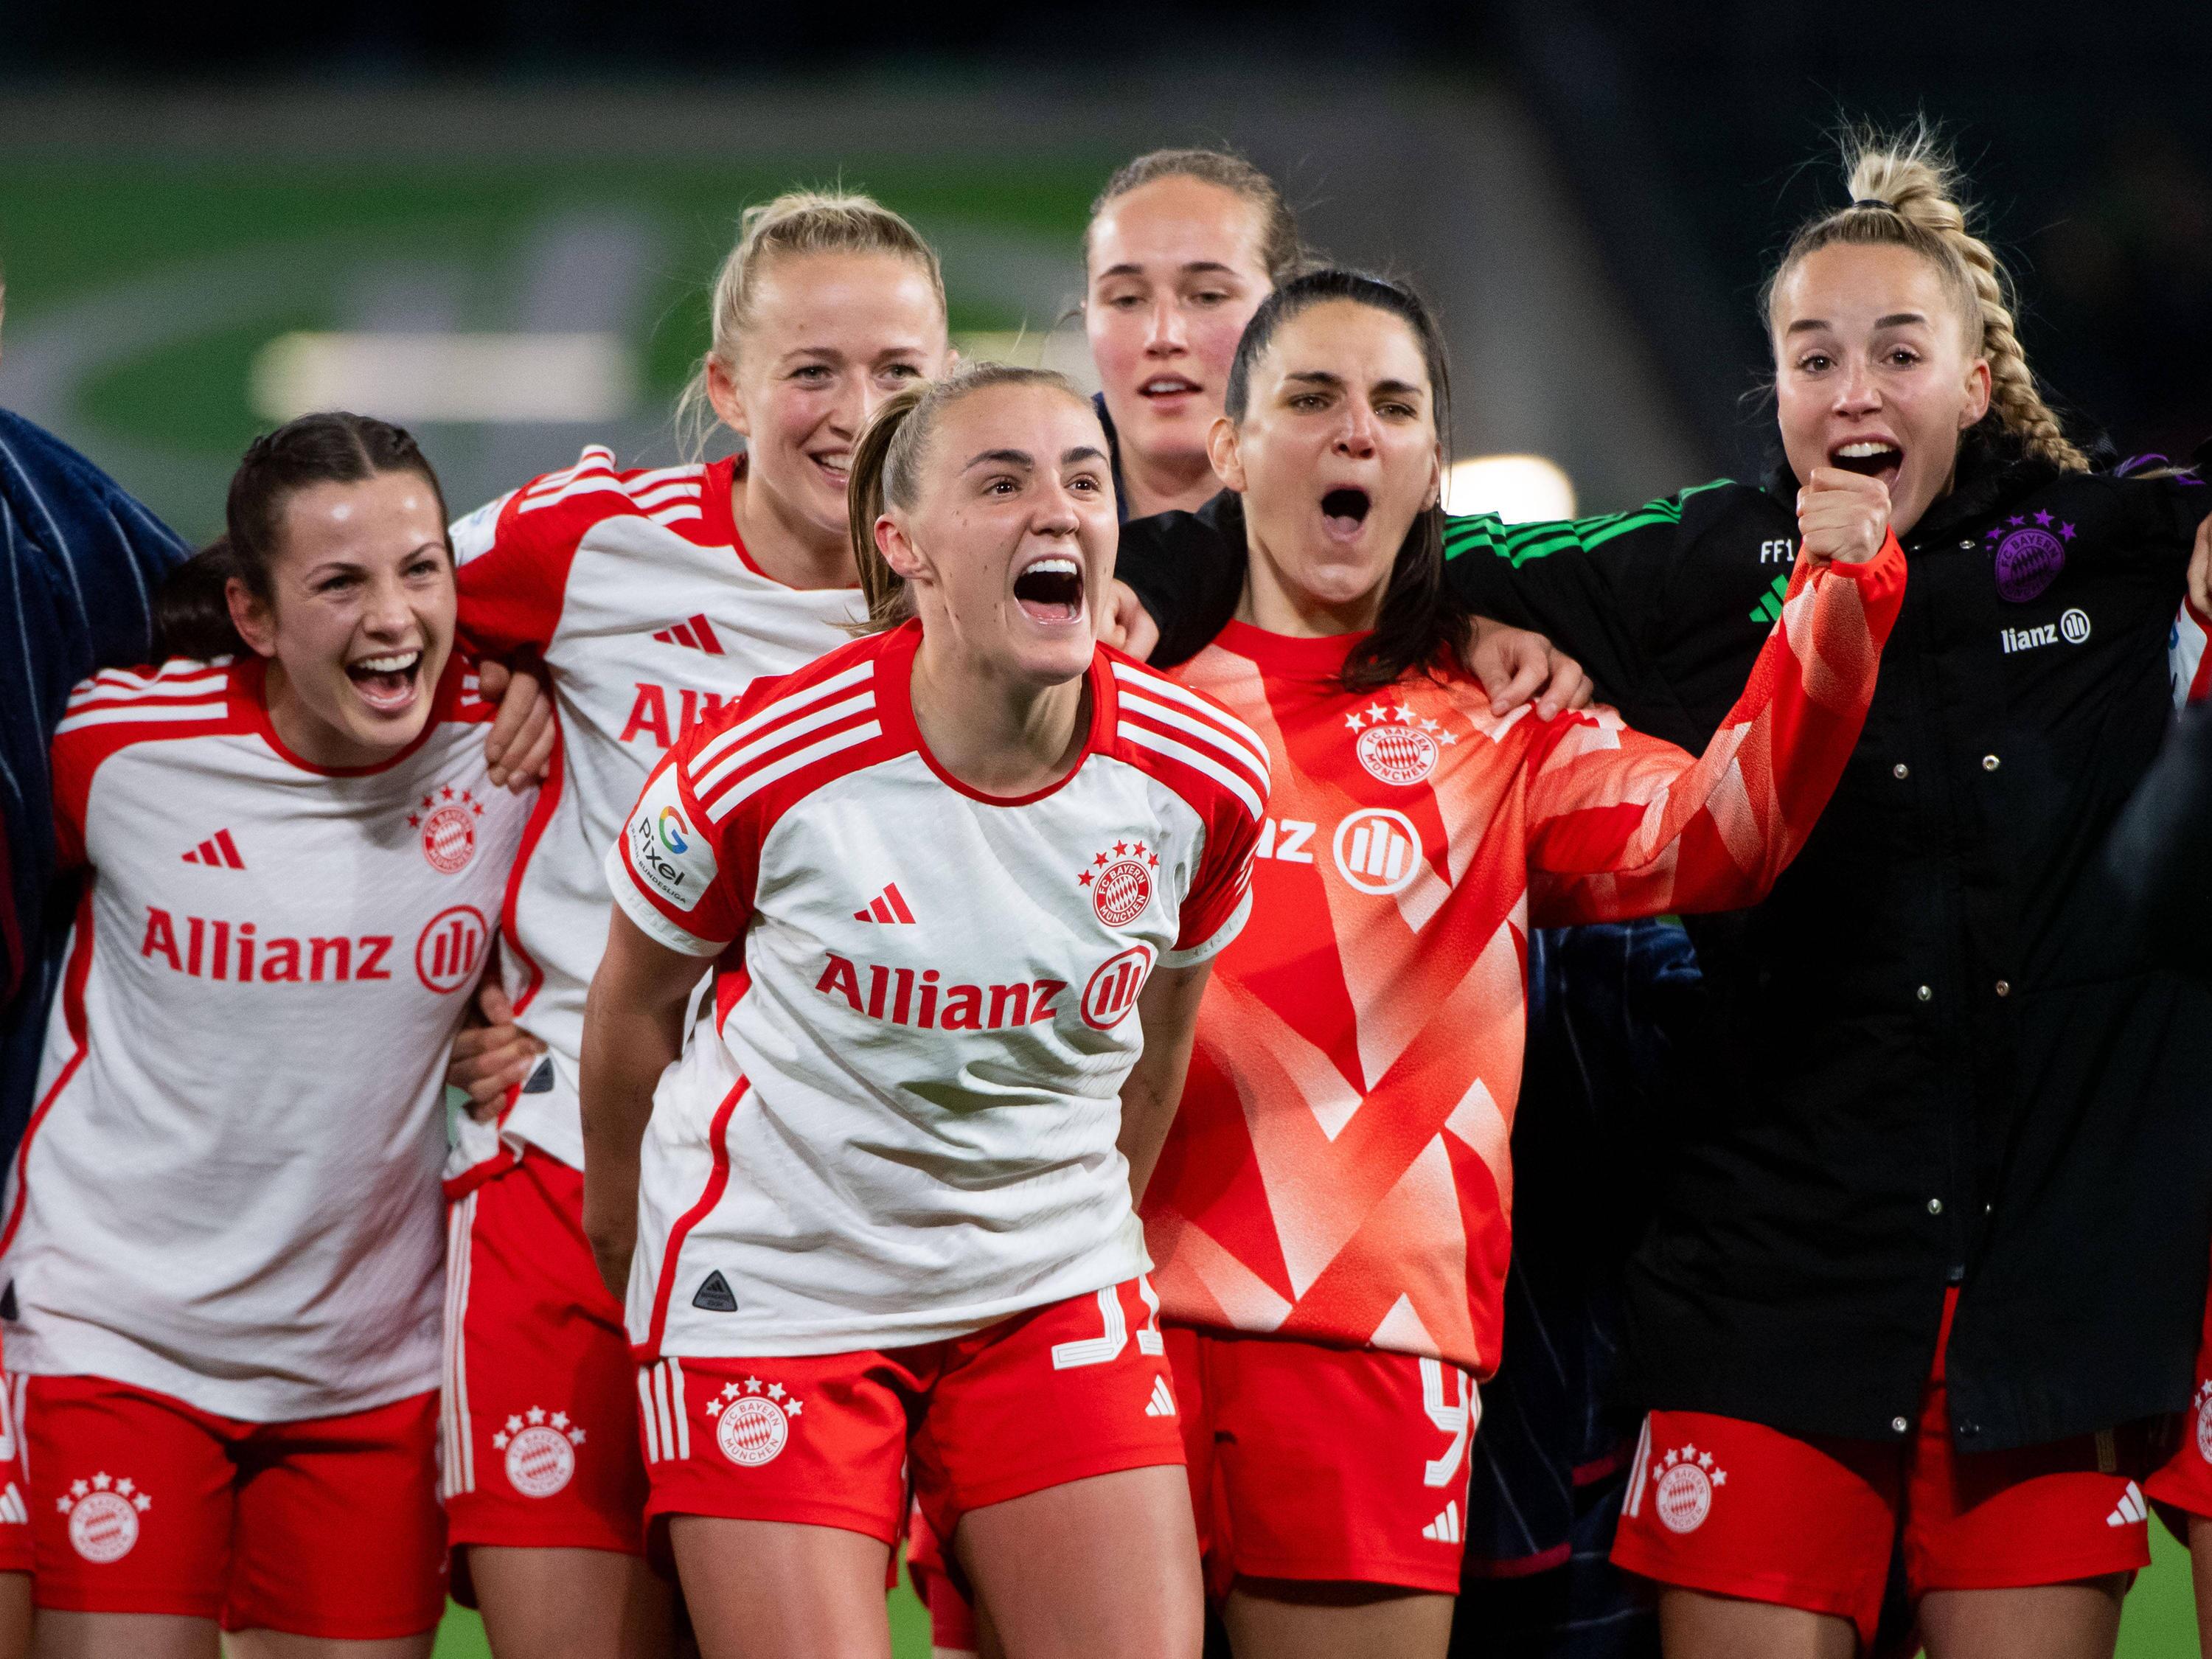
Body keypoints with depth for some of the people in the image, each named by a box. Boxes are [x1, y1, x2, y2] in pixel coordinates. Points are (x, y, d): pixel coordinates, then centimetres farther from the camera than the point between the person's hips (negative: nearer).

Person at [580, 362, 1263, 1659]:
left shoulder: (1204, 777, -9)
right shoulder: (761, 767, -18)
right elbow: (637, 997, 1)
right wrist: (629, 1237, 15)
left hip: (1051, 1293, 3)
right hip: (774, 1293, -3)